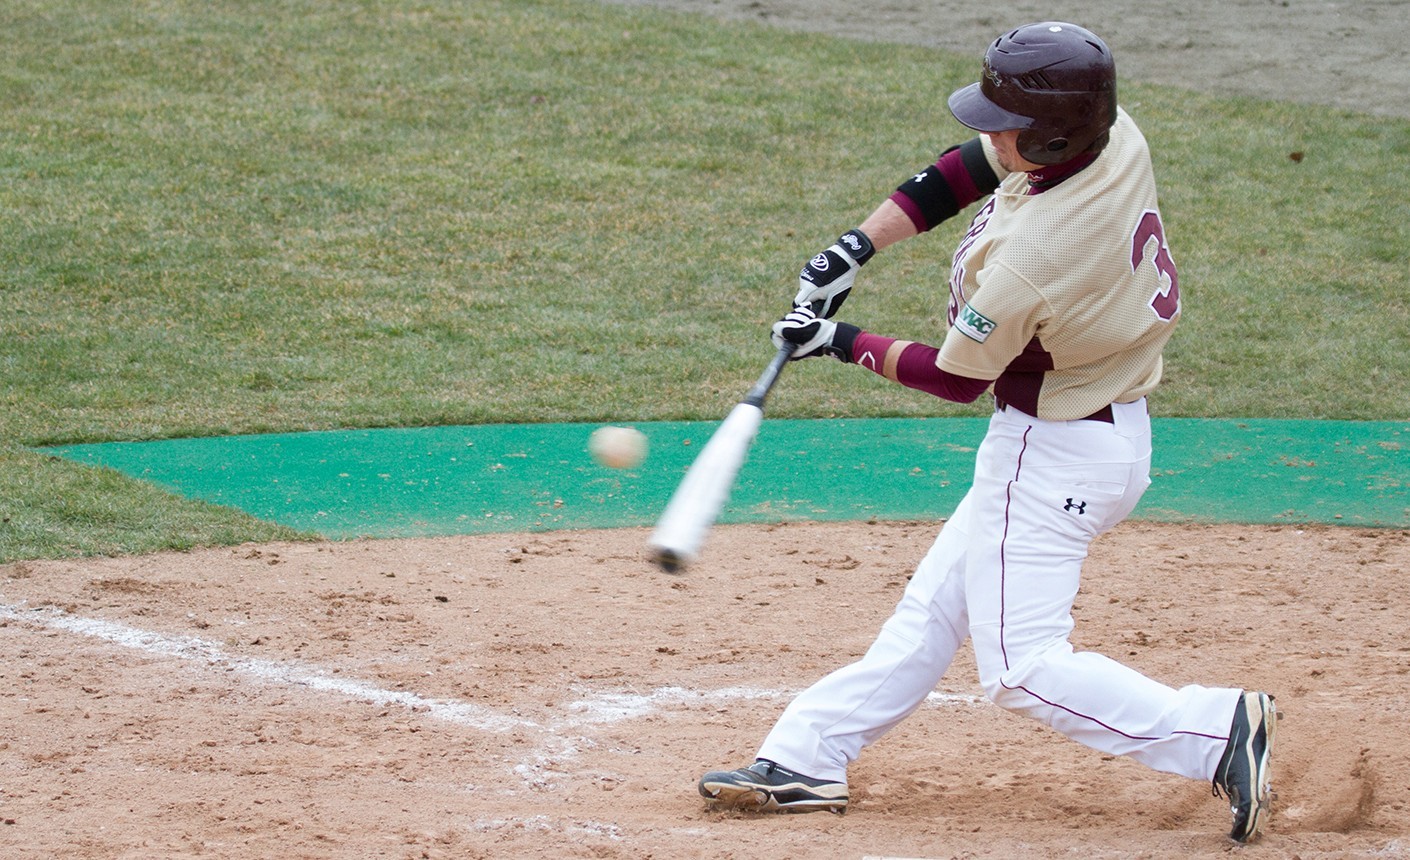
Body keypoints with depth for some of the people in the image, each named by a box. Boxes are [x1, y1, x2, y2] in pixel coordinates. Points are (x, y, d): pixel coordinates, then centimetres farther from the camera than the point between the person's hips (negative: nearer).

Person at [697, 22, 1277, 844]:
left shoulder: (1026, 259, -32)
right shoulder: (1114, 134, -11)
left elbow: (958, 378, -14)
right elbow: (969, 168, 5)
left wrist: (844, 343, -1)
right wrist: (856, 247, 0)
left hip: (1056, 455, -10)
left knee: (1022, 666, -6)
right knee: (934, 607, 16)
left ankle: (1218, 730, -10)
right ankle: (807, 757, 24)